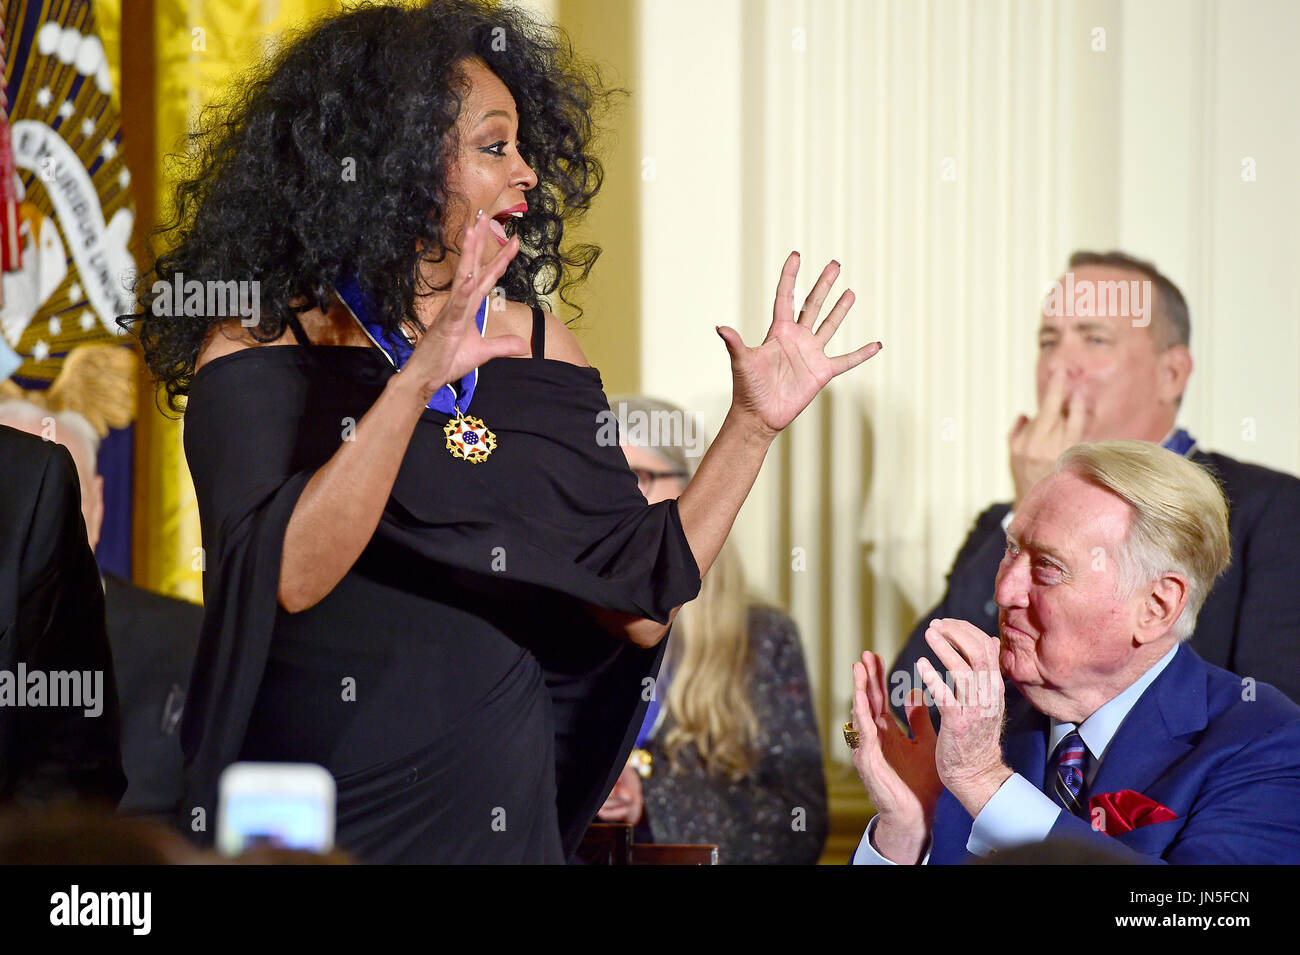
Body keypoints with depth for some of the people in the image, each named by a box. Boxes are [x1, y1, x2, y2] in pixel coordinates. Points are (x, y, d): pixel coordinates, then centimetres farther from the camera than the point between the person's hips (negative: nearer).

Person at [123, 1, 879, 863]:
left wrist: (754, 424, 1)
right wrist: (416, 381, -31)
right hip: (300, 816, -4)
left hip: (494, 814, 4)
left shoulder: (537, 347, 6)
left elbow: (640, 608, 4)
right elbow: (285, 575, -24)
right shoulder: (259, 346, -7)